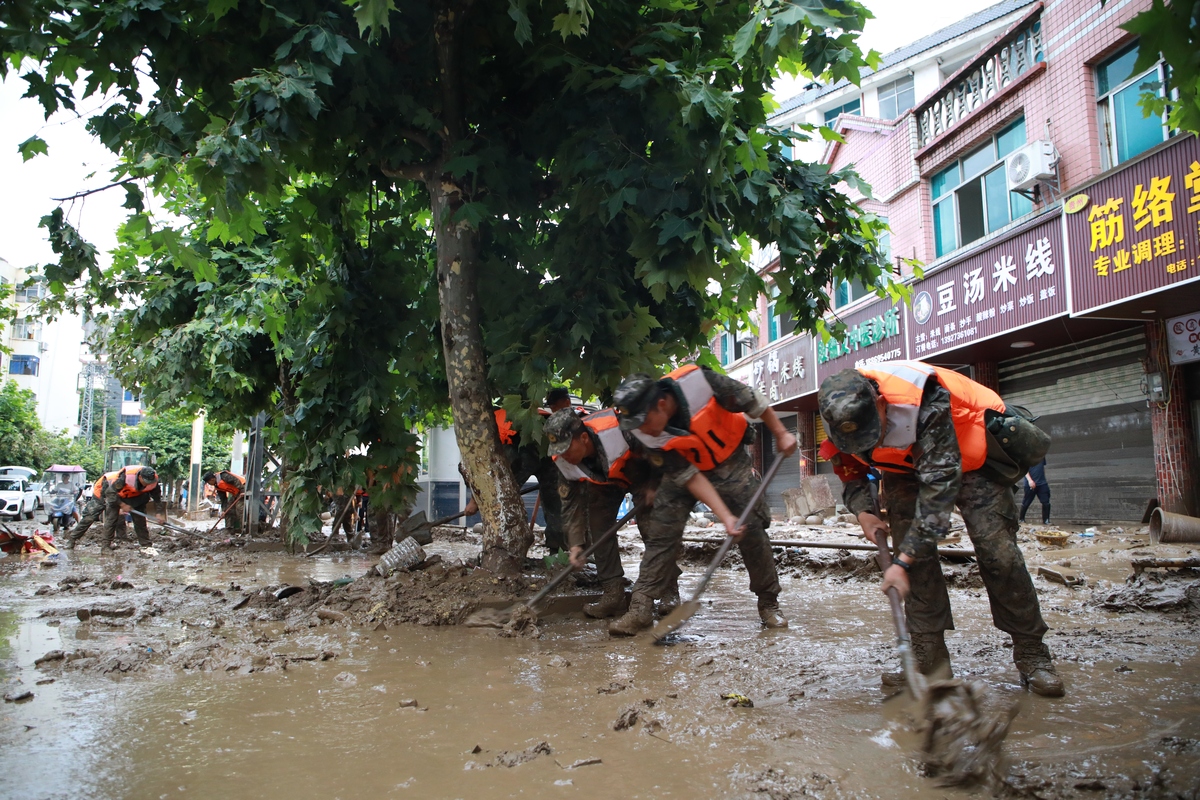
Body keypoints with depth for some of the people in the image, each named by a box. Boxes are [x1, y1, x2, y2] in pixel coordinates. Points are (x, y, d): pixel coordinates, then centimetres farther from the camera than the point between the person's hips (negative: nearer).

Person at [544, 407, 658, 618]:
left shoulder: (618, 428, -42)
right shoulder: (563, 462, -24)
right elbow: (571, 505, -16)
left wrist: (652, 486, -25)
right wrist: (576, 544, -24)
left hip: (644, 470, -4)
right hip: (603, 480, 4)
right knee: (597, 523, -8)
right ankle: (614, 592, -1)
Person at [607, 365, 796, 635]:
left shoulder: (697, 381, -35)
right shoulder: (645, 437, -26)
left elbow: (751, 401, -18)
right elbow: (690, 478, -22)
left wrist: (781, 434, -9)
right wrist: (725, 516, -29)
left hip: (730, 462, -1)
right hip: (684, 469, 1)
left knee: (752, 528, -6)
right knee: (660, 532, -10)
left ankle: (769, 604, 11)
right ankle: (641, 608, -4)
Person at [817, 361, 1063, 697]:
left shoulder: (925, 403, -42)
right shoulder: (840, 417, -24)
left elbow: (939, 485, -40)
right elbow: (849, 467, -2)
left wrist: (903, 560, -41)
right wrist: (863, 512, -21)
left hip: (969, 453, -4)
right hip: (906, 464, 5)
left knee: (996, 550, -11)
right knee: (914, 552, -9)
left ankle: (1032, 655, 3)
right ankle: (929, 660, -1)